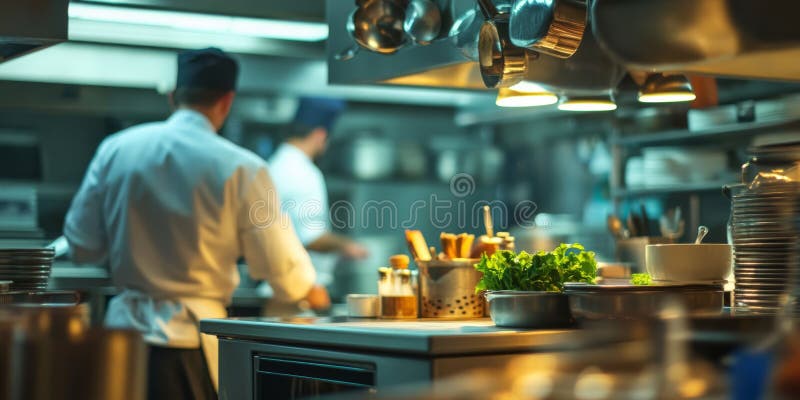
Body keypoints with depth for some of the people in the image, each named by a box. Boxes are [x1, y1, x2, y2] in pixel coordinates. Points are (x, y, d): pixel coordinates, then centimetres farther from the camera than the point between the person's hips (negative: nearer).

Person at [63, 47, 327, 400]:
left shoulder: (115, 149, -1)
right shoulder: (240, 168, -11)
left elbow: (82, 246, 4)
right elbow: (279, 266, -5)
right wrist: (310, 291, 17)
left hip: (124, 323, 4)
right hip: (191, 339, -4)